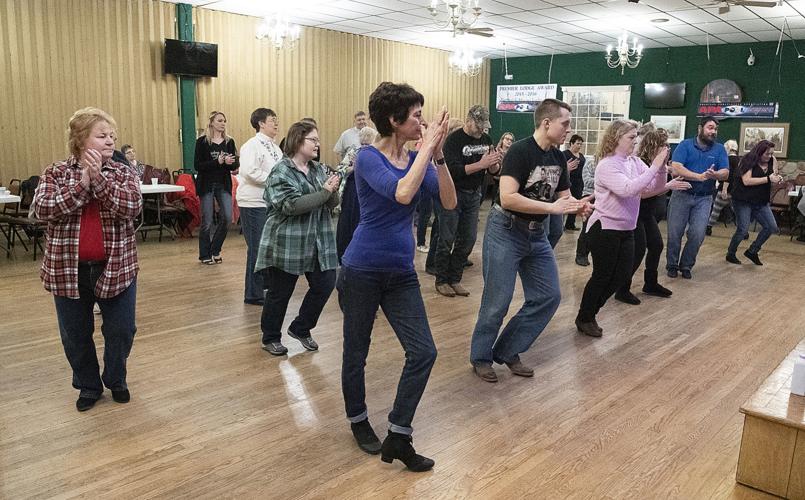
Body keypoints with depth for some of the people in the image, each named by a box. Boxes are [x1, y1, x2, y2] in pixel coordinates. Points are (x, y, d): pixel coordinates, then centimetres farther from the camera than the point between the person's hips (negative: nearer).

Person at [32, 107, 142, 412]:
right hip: (68, 270, 0)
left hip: (116, 269, 0)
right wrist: (82, 183, -22)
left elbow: (132, 207, -17)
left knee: (121, 331, 8)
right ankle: (88, 386, 34)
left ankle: (116, 380, 33)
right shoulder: (56, 174, 1)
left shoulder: (123, 173, 0)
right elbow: (42, 209, -15)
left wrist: (99, 179, -25)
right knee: (75, 336, 12)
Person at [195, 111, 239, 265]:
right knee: (207, 222, 1)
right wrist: (217, 162, -21)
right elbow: (197, 165, -10)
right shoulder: (202, 142, -3)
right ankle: (205, 255, 16)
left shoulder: (229, 141, 7)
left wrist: (229, 162, -19)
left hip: (224, 184, 3)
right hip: (207, 185, -3)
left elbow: (236, 165, 4)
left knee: (227, 217, -5)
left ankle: (215, 250, 16)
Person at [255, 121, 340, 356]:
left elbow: (333, 204, 8)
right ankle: (270, 338, 27)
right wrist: (324, 191, -20)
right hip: (287, 244, -6)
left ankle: (300, 328, 26)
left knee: (325, 284, 4)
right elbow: (292, 205, -23)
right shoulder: (281, 171, -11)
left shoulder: (319, 169, 8)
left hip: (318, 243, 6)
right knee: (280, 293, 6)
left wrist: (333, 190, -14)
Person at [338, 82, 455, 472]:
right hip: (362, 270, -5)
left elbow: (449, 202, -7)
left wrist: (438, 153, -16)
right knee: (356, 352, 11)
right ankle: (359, 422, 36)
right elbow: (403, 193, -31)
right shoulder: (368, 158, -13)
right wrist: (428, 146, -23)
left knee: (423, 352, -2)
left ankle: (398, 437, 11)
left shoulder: (418, 159, 5)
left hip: (401, 273, 6)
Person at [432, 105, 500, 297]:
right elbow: (454, 170, -24)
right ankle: (441, 280, 14)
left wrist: (494, 163, -17)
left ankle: (455, 279, 20)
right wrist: (481, 164, -30)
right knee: (446, 240, 1)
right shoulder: (454, 140, -13)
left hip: (473, 195, 6)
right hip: (452, 194, -6)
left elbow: (494, 171, 6)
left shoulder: (486, 140, 5)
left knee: (468, 240, 8)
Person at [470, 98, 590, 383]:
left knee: (548, 296, 8)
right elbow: (507, 198, -29)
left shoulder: (558, 157, 5)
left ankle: (507, 351, 20)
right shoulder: (520, 151, -18)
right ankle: (481, 357, 20)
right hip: (505, 231, -8)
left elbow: (564, 195, 13)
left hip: (536, 234, 8)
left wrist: (578, 206, -11)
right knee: (497, 302, -1)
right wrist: (552, 207, -28)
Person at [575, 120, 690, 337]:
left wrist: (661, 168, -17)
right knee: (602, 276, 2)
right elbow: (627, 189, -32)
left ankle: (591, 311, 29)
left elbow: (654, 188, 0)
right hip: (604, 228, -8)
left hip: (626, 229, 8)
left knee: (622, 274, 12)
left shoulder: (635, 162, 3)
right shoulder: (607, 165, -18)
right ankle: (584, 318, 20)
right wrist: (654, 167, -28)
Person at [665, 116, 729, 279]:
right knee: (674, 233, 2)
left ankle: (686, 266, 17)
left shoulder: (719, 149, 5)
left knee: (697, 235, -2)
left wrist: (714, 174, -27)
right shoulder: (685, 145, -2)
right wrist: (700, 176, -23)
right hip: (681, 195, -2)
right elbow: (676, 168, -16)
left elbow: (725, 173, -3)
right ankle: (672, 265, 19)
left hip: (704, 198, 2)